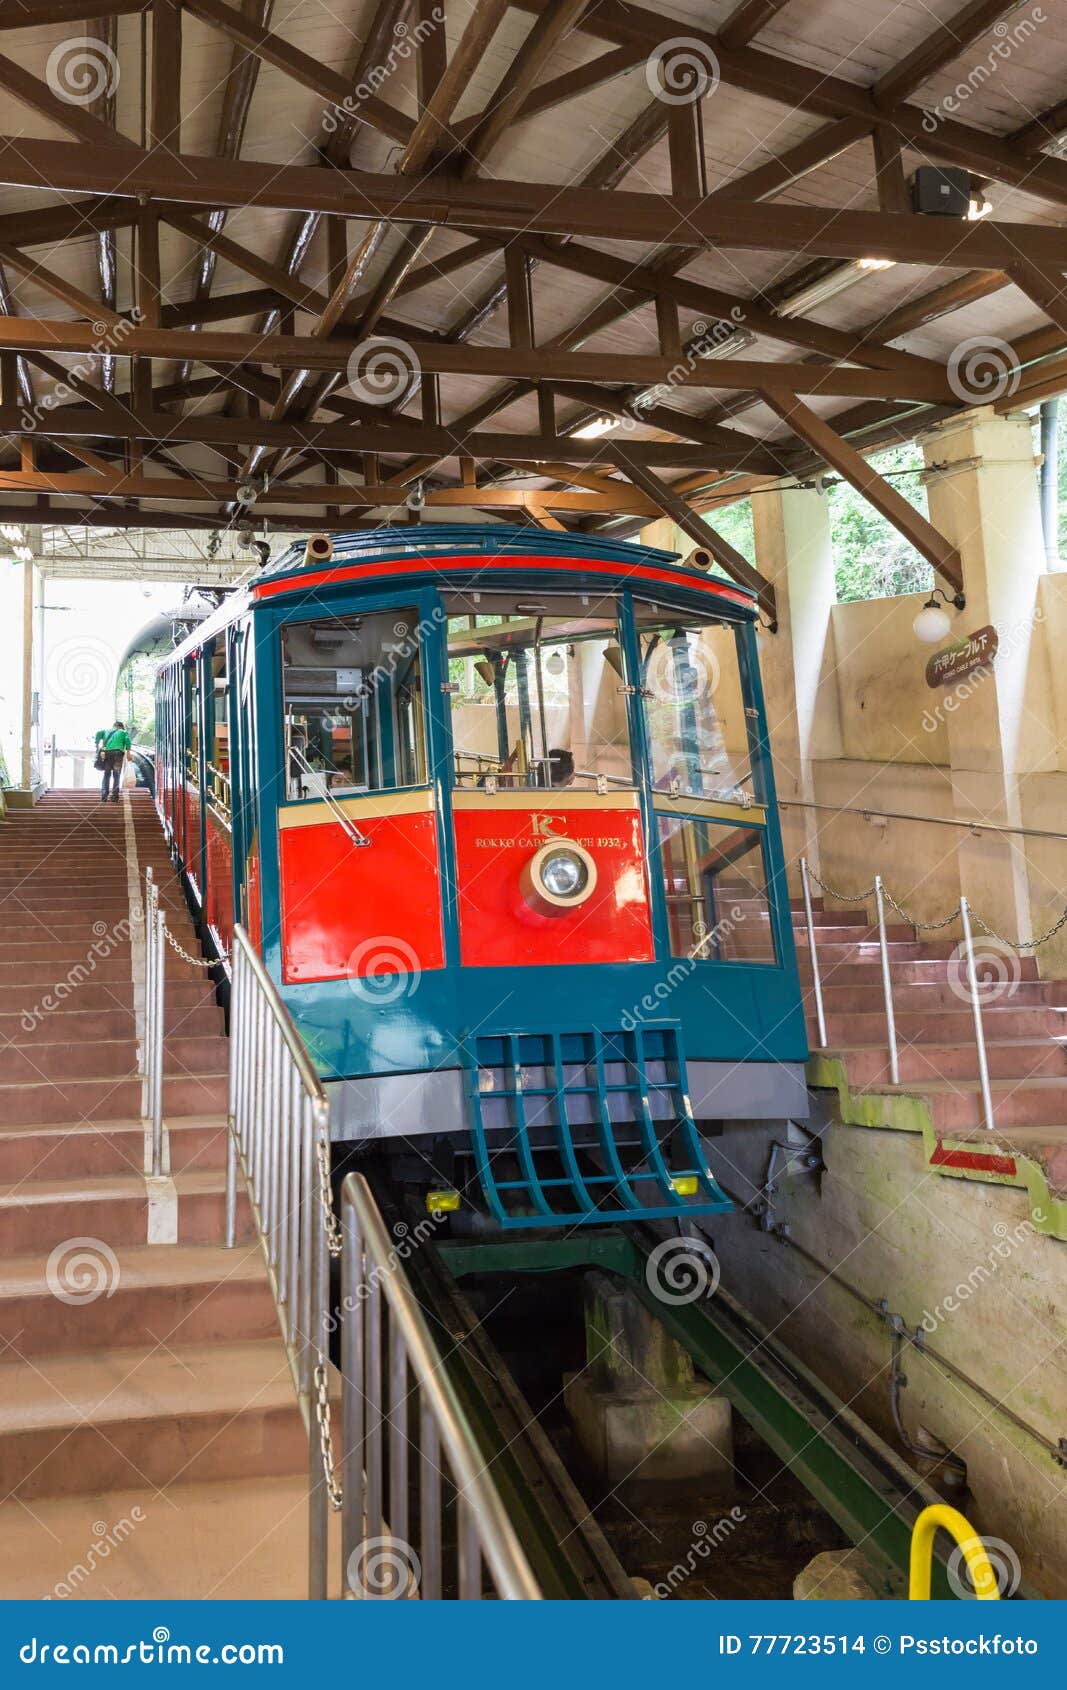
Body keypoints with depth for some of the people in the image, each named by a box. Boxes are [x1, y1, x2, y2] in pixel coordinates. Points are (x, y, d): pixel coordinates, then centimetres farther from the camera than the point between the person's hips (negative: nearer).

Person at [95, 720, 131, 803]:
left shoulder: (107, 730, 27)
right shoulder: (123, 732, 20)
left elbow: (99, 734, 8)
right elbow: (127, 740, 1)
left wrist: (97, 746, 8)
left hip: (107, 752, 2)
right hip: (118, 752, -2)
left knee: (106, 774, 9)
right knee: (116, 775, 4)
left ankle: (103, 796, -3)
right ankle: (114, 797, -4)